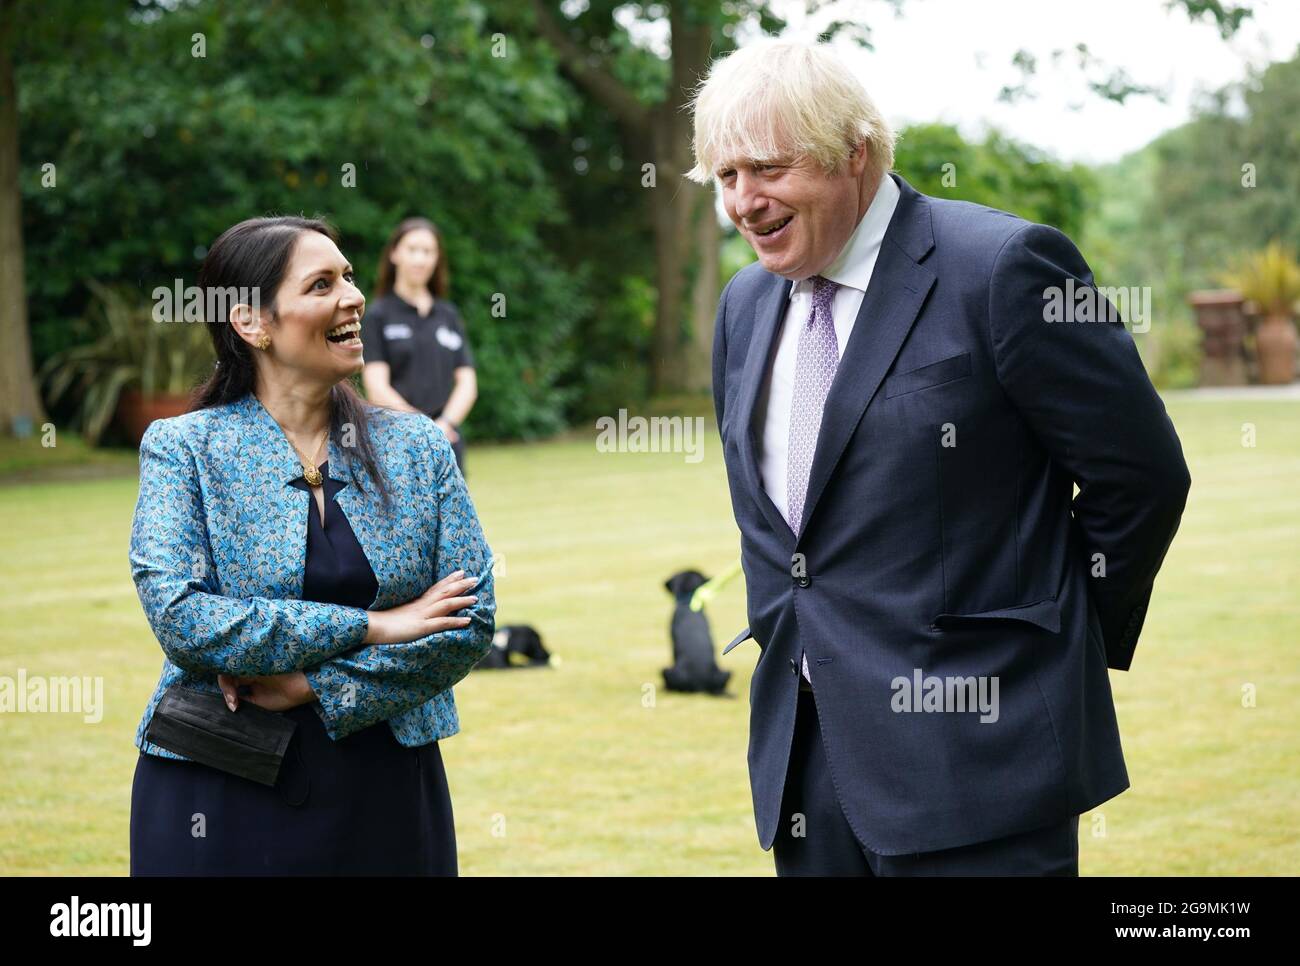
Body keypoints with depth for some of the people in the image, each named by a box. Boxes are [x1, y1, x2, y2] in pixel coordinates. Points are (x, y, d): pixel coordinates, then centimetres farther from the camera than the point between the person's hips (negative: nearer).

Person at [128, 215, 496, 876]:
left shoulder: (417, 446, 4)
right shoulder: (181, 448, -2)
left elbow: (471, 622, -2)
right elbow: (179, 617, -16)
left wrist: (312, 685, -13)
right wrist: (371, 628, -16)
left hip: (386, 790, 2)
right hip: (220, 791, -2)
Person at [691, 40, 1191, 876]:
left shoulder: (1002, 268, -12)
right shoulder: (745, 304, 11)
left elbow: (1143, 477, -8)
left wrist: (1061, 643, 0)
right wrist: (787, 639, 16)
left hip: (969, 753, -7)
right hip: (801, 746, 7)